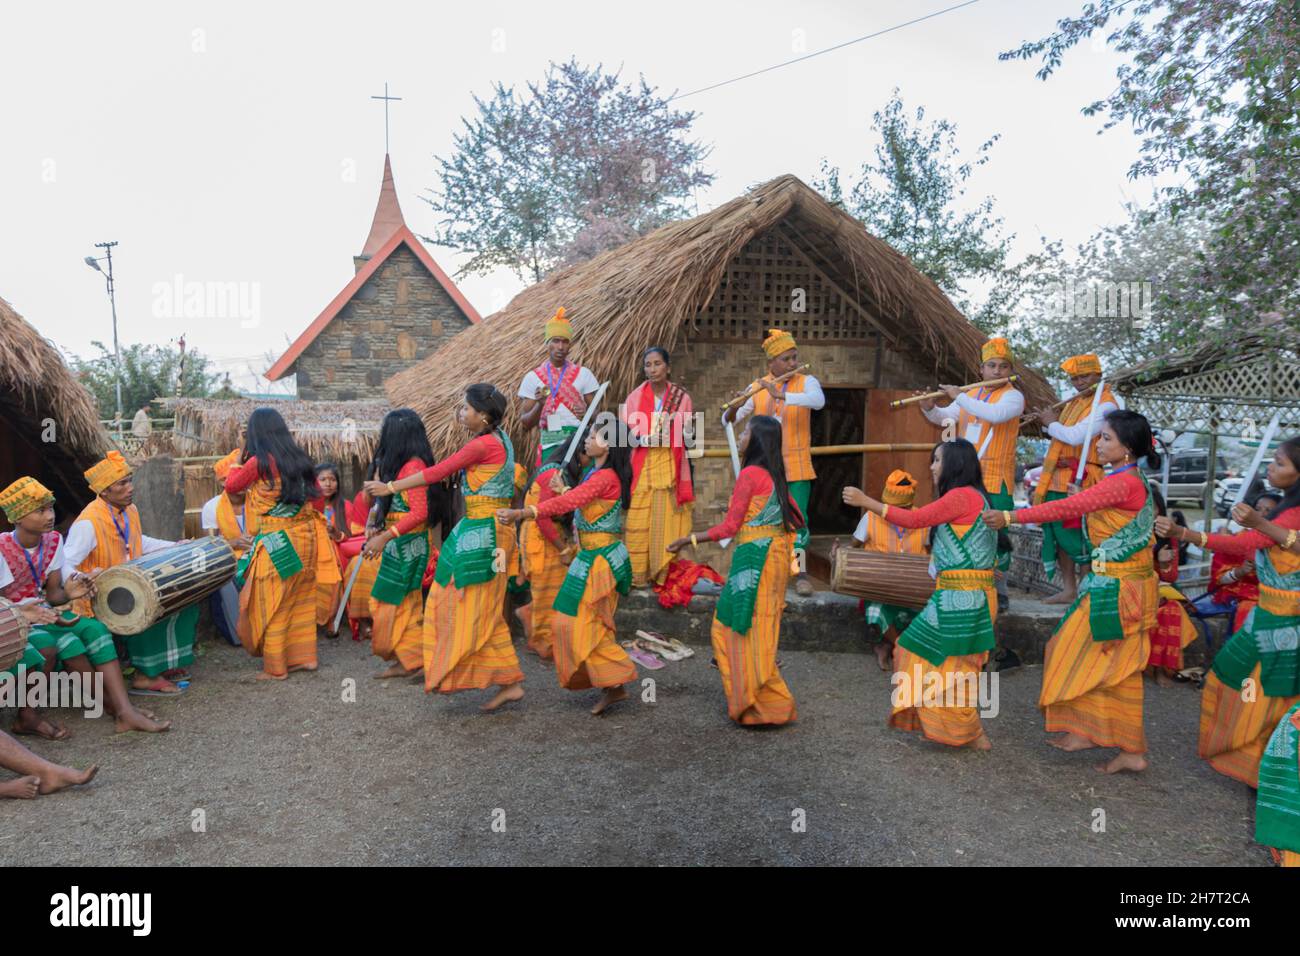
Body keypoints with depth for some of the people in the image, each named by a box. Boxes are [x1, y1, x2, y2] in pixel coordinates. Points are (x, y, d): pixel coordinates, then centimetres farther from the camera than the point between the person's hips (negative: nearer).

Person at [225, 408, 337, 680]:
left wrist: (240, 459, 15)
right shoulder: (299, 458, 5)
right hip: (306, 538, 6)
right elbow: (317, 493, 14)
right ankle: (304, 657, 23)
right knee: (302, 601, 16)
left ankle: (275, 668, 12)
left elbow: (231, 486, 4)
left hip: (277, 542, -6)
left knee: (273, 606, 5)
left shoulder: (258, 462, -12)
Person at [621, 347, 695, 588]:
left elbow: (690, 439, 7)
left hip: (671, 466, 0)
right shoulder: (635, 397, 1)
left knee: (668, 520, 1)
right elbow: (626, 436, 0)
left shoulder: (682, 397, 3)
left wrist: (685, 425, -13)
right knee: (639, 521, -3)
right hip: (642, 467, 0)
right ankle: (638, 575, 5)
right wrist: (647, 439, -16)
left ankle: (666, 574, 9)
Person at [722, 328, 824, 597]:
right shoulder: (756, 388, 2)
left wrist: (780, 396, -34)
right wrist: (734, 408, -24)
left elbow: (819, 400, -26)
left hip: (797, 466, -2)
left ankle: (801, 573, 5)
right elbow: (727, 421, -1)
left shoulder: (806, 382, -2)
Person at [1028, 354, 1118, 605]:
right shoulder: (1074, 401, 17)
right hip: (1057, 478, 9)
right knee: (1058, 533, 11)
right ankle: (1069, 590, 20)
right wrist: (1048, 423, 9)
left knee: (1078, 537, -6)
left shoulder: (1106, 405, -11)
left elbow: (1075, 436, -21)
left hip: (1079, 481, -9)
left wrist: (1053, 423, -5)